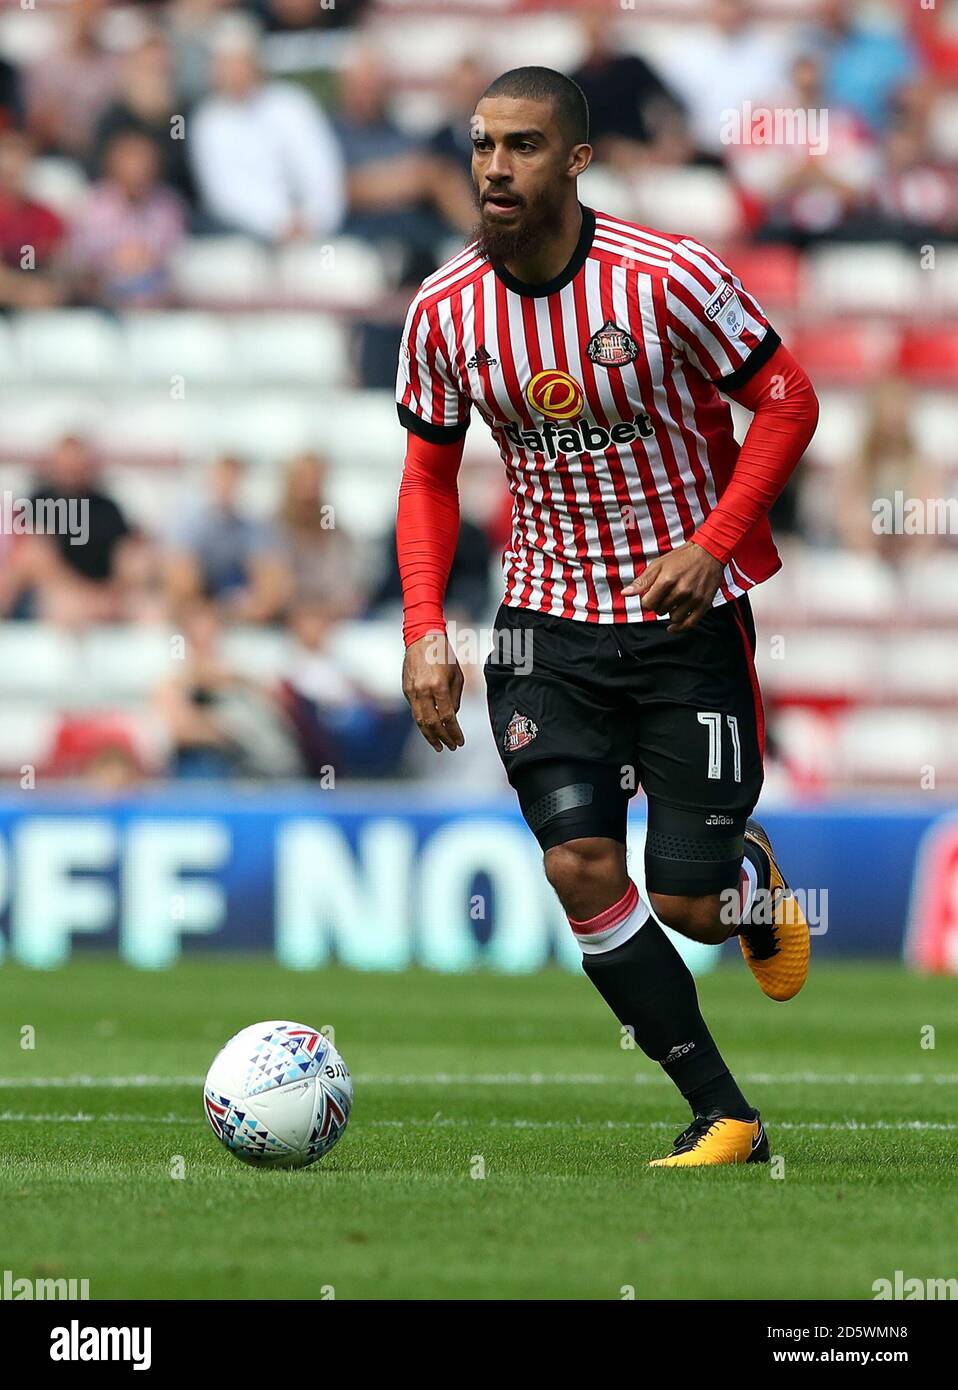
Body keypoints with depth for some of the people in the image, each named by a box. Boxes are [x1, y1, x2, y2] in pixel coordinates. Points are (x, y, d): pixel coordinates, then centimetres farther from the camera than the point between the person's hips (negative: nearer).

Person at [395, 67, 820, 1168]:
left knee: (686, 907, -4)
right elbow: (429, 475, 7)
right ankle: (722, 1118, -1)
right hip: (549, 620, 3)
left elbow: (787, 402, -7)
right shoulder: (444, 311, -5)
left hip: (686, 612, -3)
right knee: (579, 865, -13)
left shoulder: (666, 278, -17)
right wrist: (426, 631, -5)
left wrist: (709, 544, -18)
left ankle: (751, 880, 36)